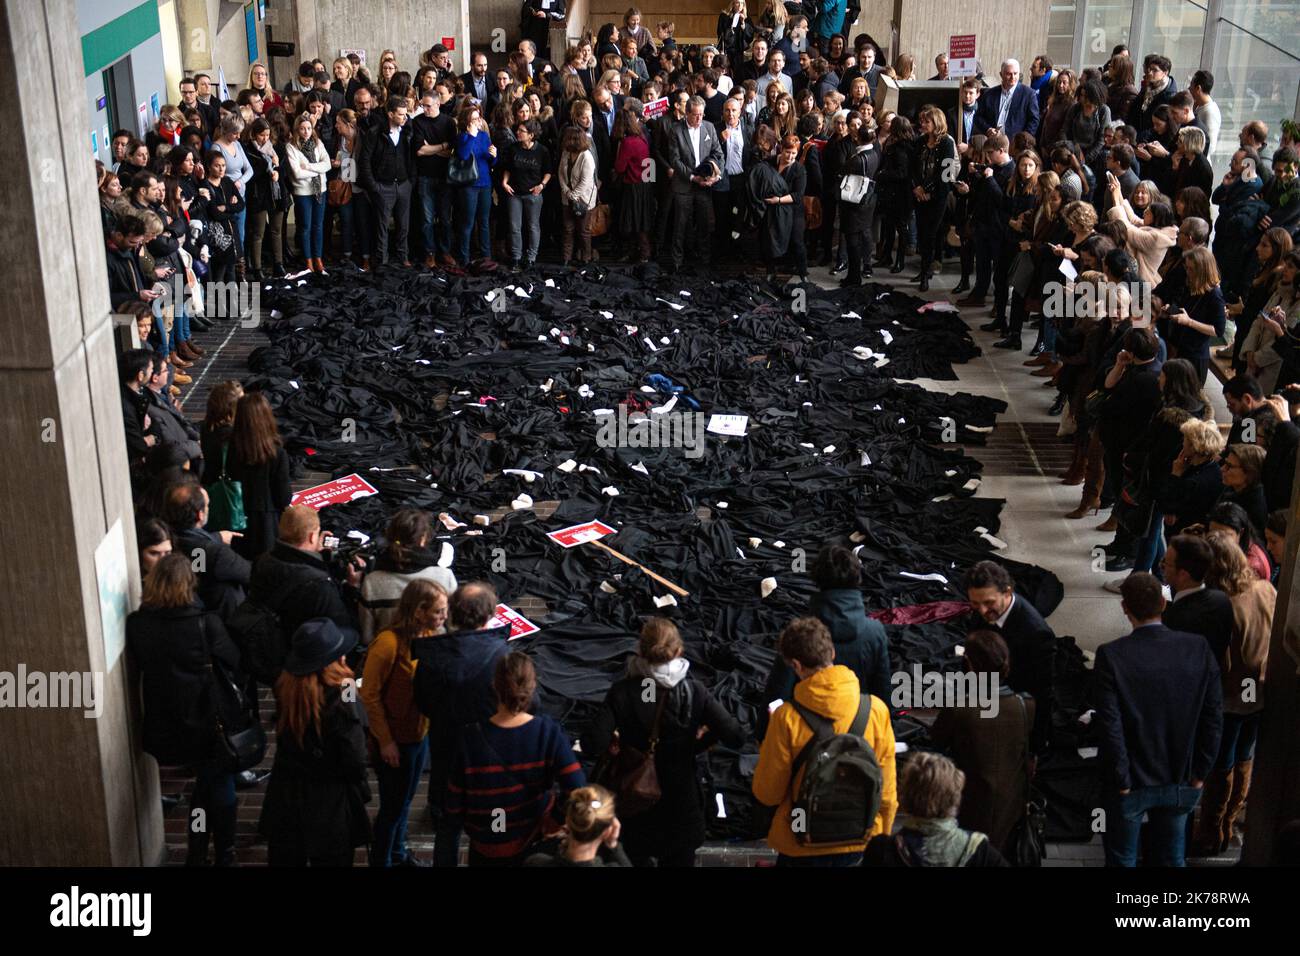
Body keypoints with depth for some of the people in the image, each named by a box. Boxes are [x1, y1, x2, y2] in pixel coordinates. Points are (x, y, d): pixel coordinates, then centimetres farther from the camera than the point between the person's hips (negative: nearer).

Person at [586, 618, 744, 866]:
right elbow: (735, 737, -19)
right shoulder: (693, 691, -15)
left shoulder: (622, 692, -16)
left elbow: (595, 744, -25)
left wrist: (617, 740, -4)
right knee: (679, 859, 19)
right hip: (681, 799, 0)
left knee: (636, 858, 22)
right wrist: (704, 739, -1)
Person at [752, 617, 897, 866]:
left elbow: (767, 794, -10)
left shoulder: (787, 718, -20)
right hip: (861, 843, 2)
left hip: (803, 848, -2)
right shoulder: (876, 710, -13)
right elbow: (887, 790, -3)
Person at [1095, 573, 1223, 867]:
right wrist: (1199, 772, 3)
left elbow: (1110, 727, -20)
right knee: (1170, 858, 20)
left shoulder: (1111, 656, -20)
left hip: (1131, 786, -3)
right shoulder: (1199, 648, -10)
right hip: (1182, 784, 3)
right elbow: (1214, 717, -6)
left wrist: (1121, 782, -8)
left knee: (1122, 858, 15)